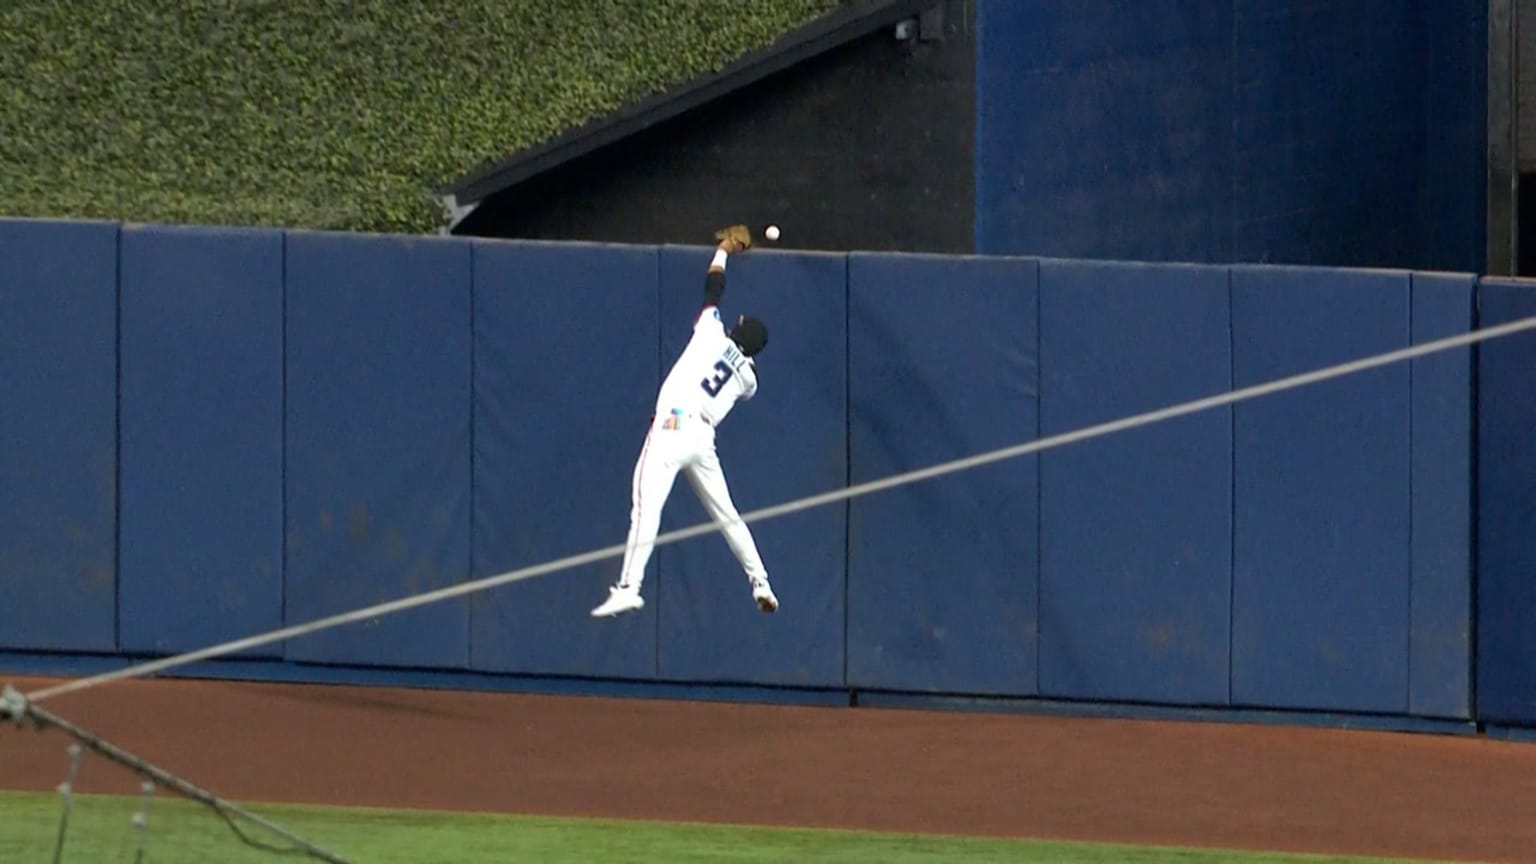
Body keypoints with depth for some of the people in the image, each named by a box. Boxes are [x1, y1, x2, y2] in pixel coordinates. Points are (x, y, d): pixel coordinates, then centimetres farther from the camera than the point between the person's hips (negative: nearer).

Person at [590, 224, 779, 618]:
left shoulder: (713, 334, 9)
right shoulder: (747, 378, 18)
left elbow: (714, 288, 19)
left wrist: (724, 250, 36)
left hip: (672, 427, -6)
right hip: (704, 438, 6)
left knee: (646, 509, -18)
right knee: (726, 514, 21)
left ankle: (628, 587, -31)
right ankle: (761, 584, 22)